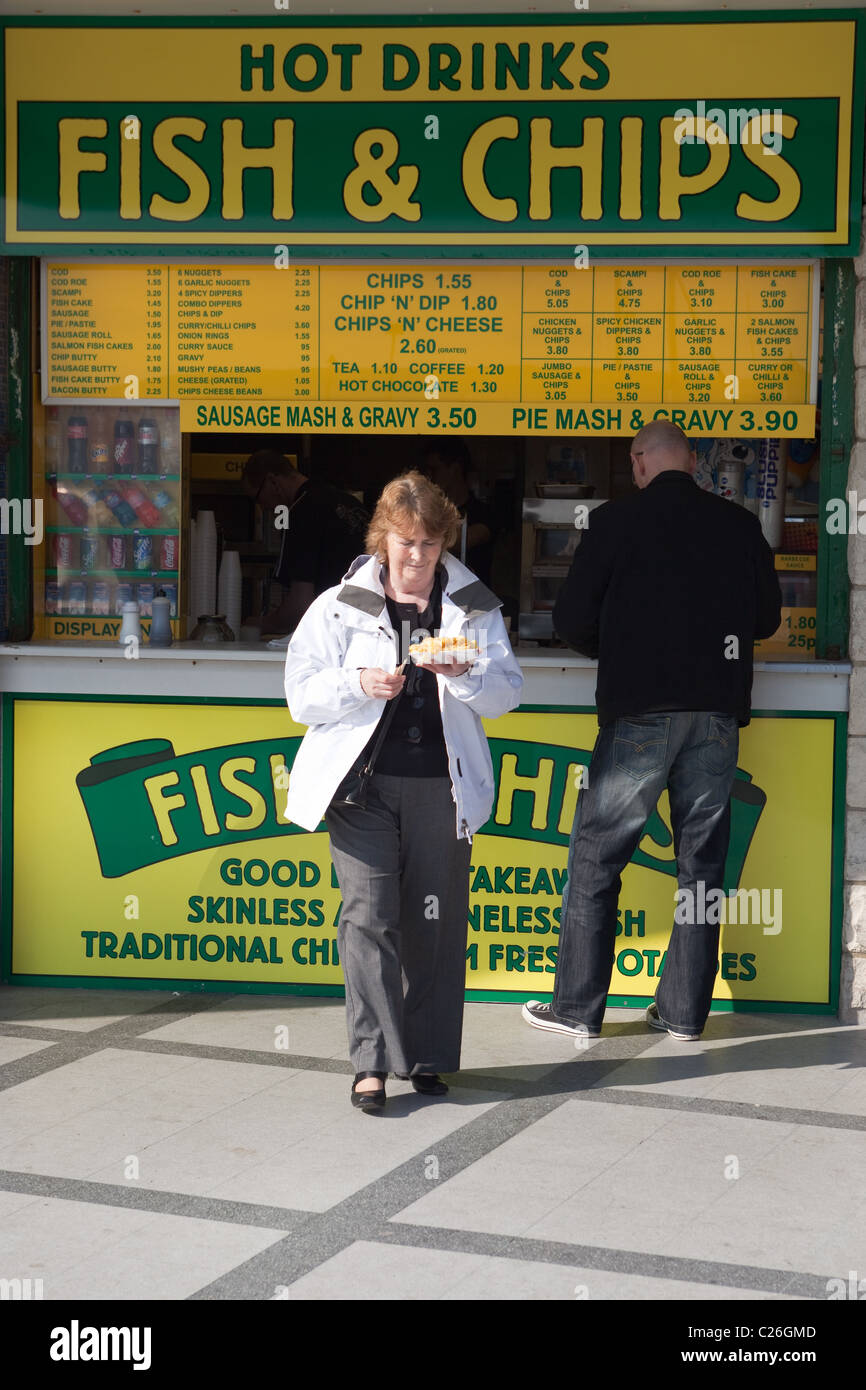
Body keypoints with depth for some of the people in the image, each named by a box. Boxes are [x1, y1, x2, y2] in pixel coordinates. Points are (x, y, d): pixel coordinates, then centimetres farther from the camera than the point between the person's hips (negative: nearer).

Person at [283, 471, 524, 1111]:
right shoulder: (340, 606, 6)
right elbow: (302, 691, 1)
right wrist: (360, 685, -17)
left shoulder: (474, 607, 10)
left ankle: (428, 1057, 16)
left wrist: (464, 676, -17)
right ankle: (373, 1060, -7)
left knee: (437, 920, 4)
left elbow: (507, 691, 4)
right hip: (362, 779, -1)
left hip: (441, 784, 1)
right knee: (369, 914, -9)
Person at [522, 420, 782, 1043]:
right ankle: (685, 1010, 13)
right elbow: (767, 617, 16)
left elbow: (573, 620, -1)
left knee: (596, 858, 5)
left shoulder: (618, 520, -2)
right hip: (719, 712, 3)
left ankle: (578, 1007, 8)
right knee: (701, 863, 9)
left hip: (640, 711, -3)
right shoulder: (741, 525, 7)